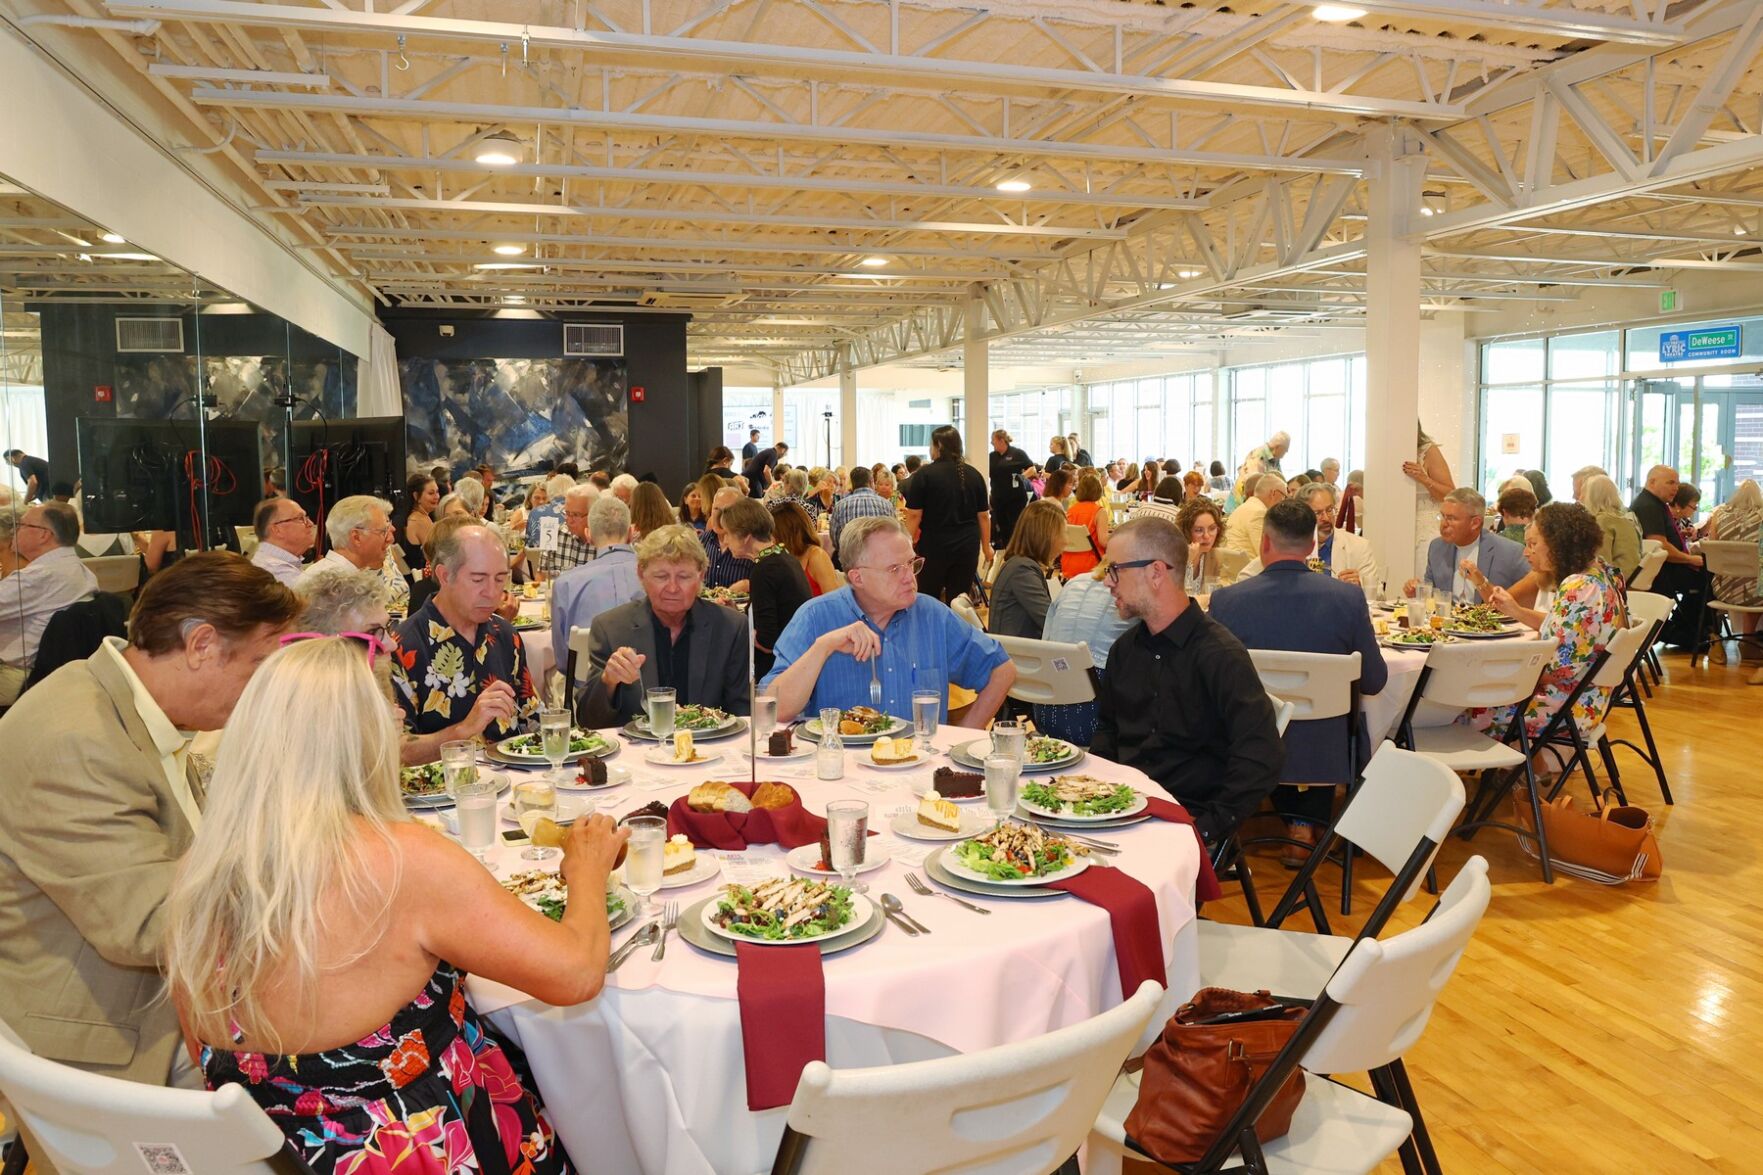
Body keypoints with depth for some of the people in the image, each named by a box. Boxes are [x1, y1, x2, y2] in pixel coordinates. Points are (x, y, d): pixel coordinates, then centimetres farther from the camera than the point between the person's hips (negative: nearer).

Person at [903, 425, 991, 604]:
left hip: (934, 545, -3)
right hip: (968, 546, 3)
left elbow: (914, 516, -8)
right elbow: (983, 515, 9)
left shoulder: (924, 475, -7)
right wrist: (986, 546, 18)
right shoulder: (974, 475, 5)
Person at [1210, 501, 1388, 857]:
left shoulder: (1226, 600, -14)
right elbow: (1374, 682, -3)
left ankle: (1294, 823, 41)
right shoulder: (1348, 597, -12)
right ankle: (1307, 826, 31)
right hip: (1327, 755, 0)